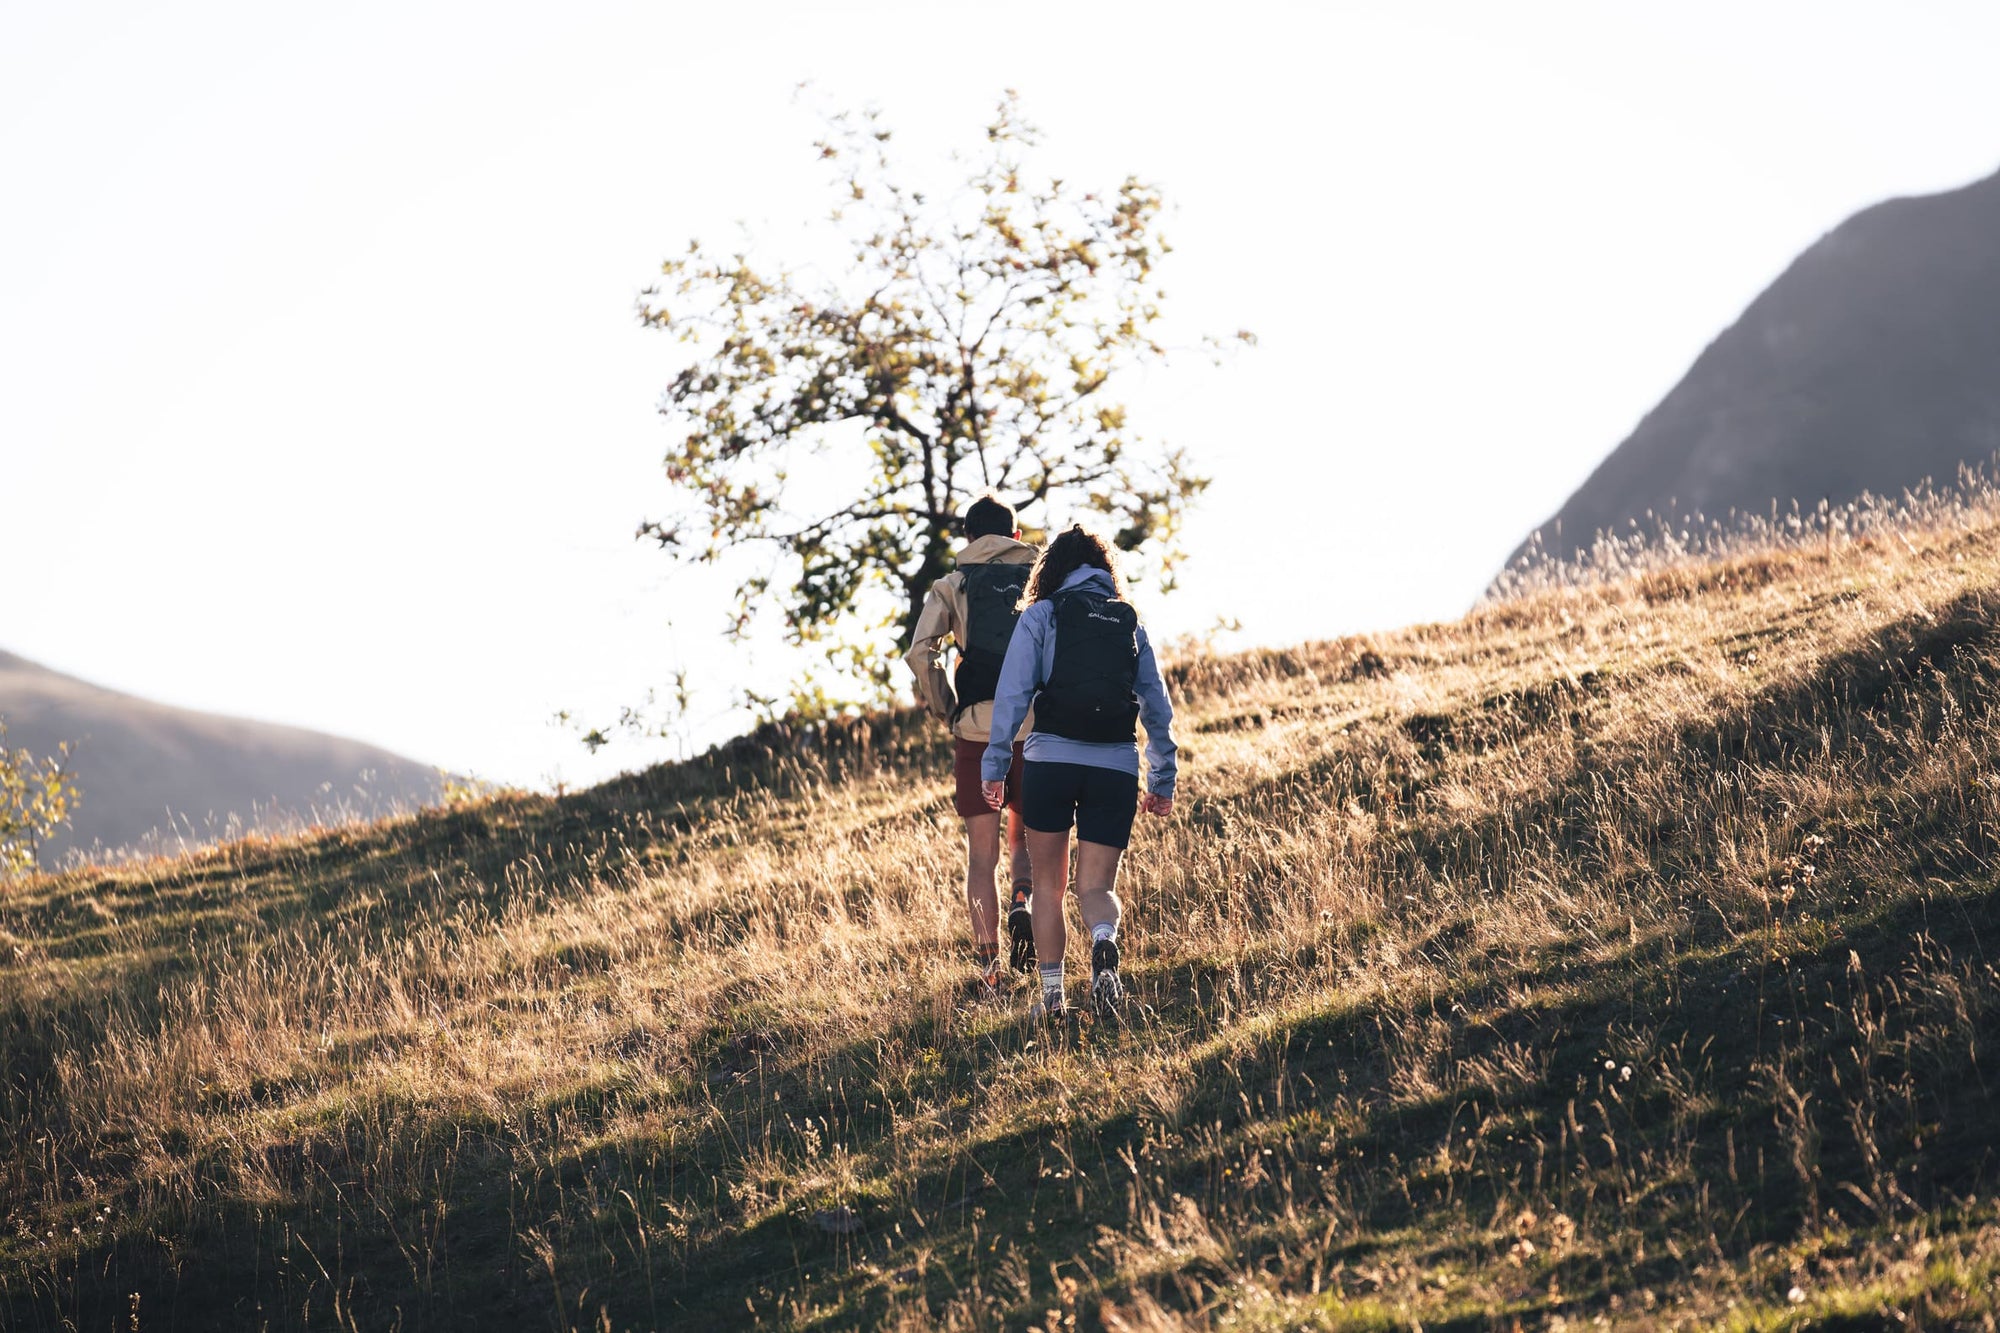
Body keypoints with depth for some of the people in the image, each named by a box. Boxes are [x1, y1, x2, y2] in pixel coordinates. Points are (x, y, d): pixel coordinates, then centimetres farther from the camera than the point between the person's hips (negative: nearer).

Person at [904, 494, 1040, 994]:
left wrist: (944, 709, 5)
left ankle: (989, 967, 0)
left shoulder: (951, 586, 7)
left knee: (982, 854, 6)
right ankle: (1023, 902, -14)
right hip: (1036, 727, 1)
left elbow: (920, 653, -8)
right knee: (1026, 839, 18)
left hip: (977, 728, -1)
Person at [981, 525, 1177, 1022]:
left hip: (1052, 759, -2)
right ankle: (1104, 941, -29)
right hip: (1116, 767, 2)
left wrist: (994, 766, -2)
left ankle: (1052, 996, 9)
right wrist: (1163, 780, 19)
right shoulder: (1131, 622, 15)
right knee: (1096, 886, 5)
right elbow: (1158, 706, 14)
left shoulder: (1041, 615, 5)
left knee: (1048, 882, 13)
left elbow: (1012, 693, -3)